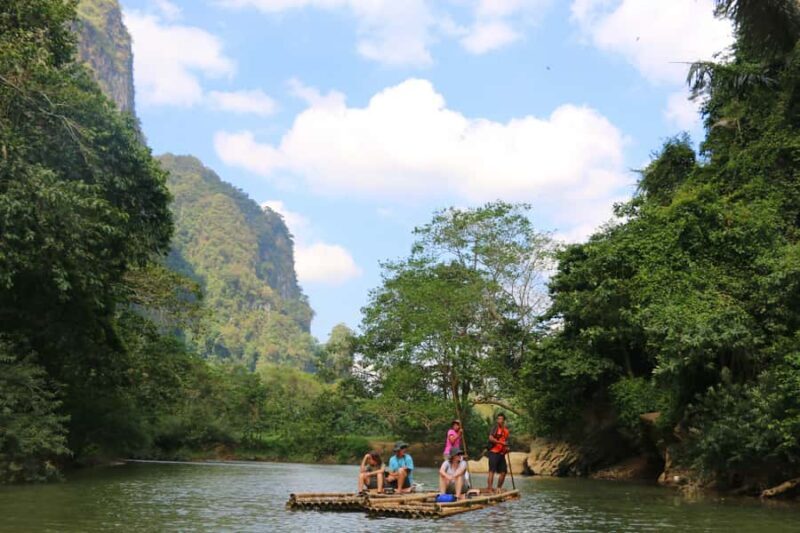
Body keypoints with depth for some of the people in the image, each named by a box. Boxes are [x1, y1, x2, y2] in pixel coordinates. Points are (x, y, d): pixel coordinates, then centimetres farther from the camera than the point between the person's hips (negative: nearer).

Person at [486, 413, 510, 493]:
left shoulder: (506, 430, 15)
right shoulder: (496, 428, -5)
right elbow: (490, 438, -18)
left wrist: (506, 448, 6)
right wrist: (501, 442, -20)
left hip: (501, 454, 7)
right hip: (494, 452, -7)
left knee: (503, 472, 8)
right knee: (492, 471, -11)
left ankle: (499, 489, 21)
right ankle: (490, 489, -14)